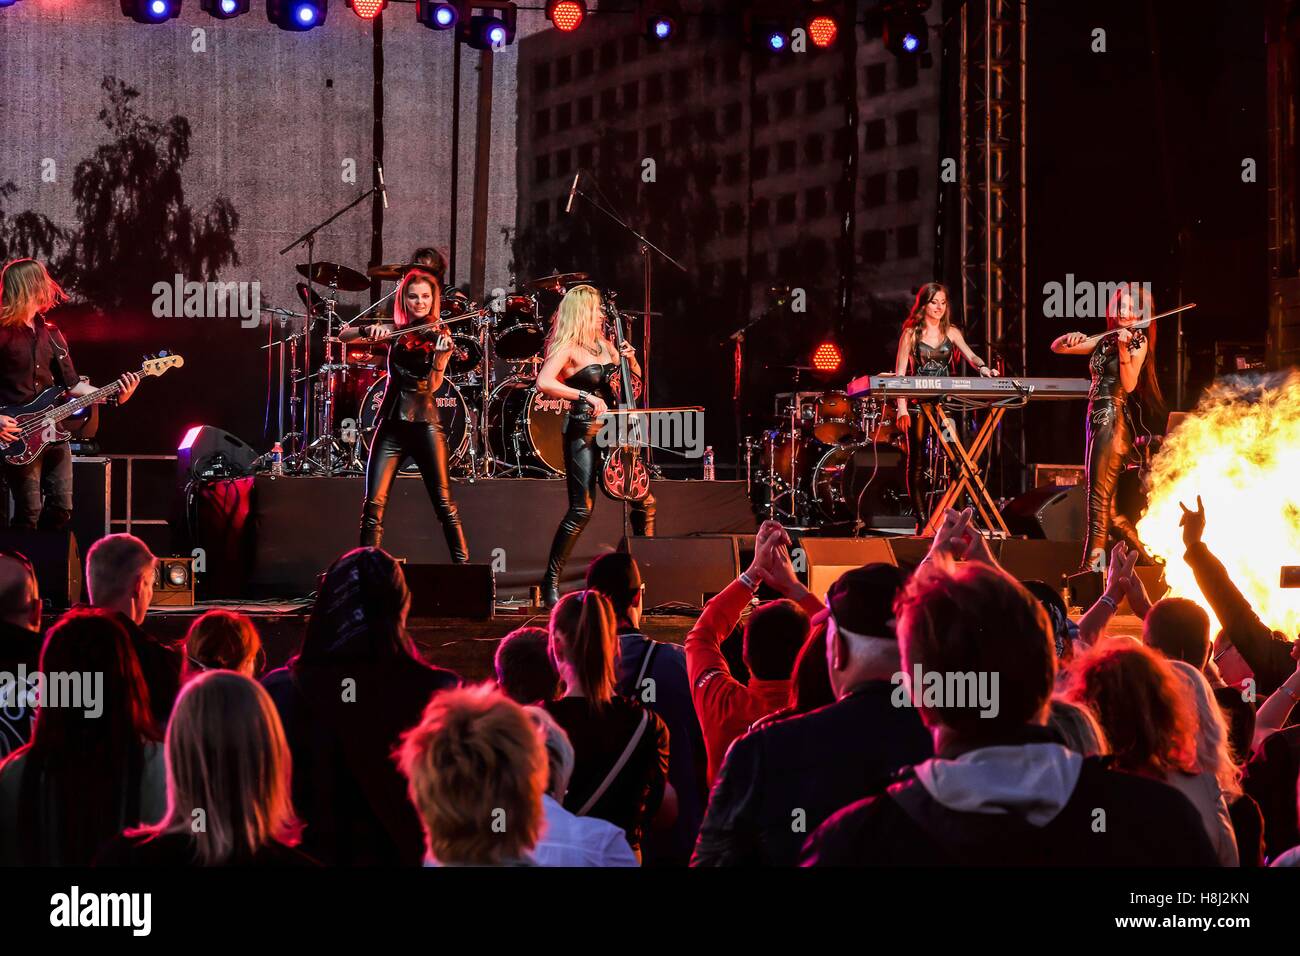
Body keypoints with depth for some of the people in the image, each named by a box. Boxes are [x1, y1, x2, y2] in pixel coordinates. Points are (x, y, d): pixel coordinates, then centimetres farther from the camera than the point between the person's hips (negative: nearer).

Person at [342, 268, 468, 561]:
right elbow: (343, 336, 5)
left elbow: (432, 385, -12)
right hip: (391, 424, 3)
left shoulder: (439, 335, 1)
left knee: (444, 504, -6)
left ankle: (463, 566, 0)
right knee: (374, 504, -6)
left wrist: (441, 354, -31)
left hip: (425, 424, -3)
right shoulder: (395, 331, 11)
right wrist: (368, 330, -15)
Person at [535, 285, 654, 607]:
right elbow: (544, 383, -23)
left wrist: (631, 360, 6)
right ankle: (551, 581, -6)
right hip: (583, 432, -7)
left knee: (644, 501, 3)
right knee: (582, 508, -15)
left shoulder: (604, 345, 17)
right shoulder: (566, 348, -6)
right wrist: (585, 395, -28)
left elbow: (635, 378, 27)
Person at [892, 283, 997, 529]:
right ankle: (923, 521, -1)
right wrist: (901, 408, -9)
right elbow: (900, 373, 0)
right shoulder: (911, 333, 4)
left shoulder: (951, 332, 11)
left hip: (946, 400, 2)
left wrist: (983, 368, -27)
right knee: (917, 461, -4)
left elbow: (970, 355, -3)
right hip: (918, 402, -2)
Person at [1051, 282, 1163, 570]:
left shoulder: (1139, 341, -1)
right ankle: (1147, 560, 18)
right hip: (1097, 419, 7)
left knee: (1100, 497, -13)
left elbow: (1129, 385, -15)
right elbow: (1056, 348, 16)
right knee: (1108, 508, 8)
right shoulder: (1105, 341, 16)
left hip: (1114, 420, -7)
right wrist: (1069, 339, -5)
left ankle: (1092, 566, -16)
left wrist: (1124, 350, -27)